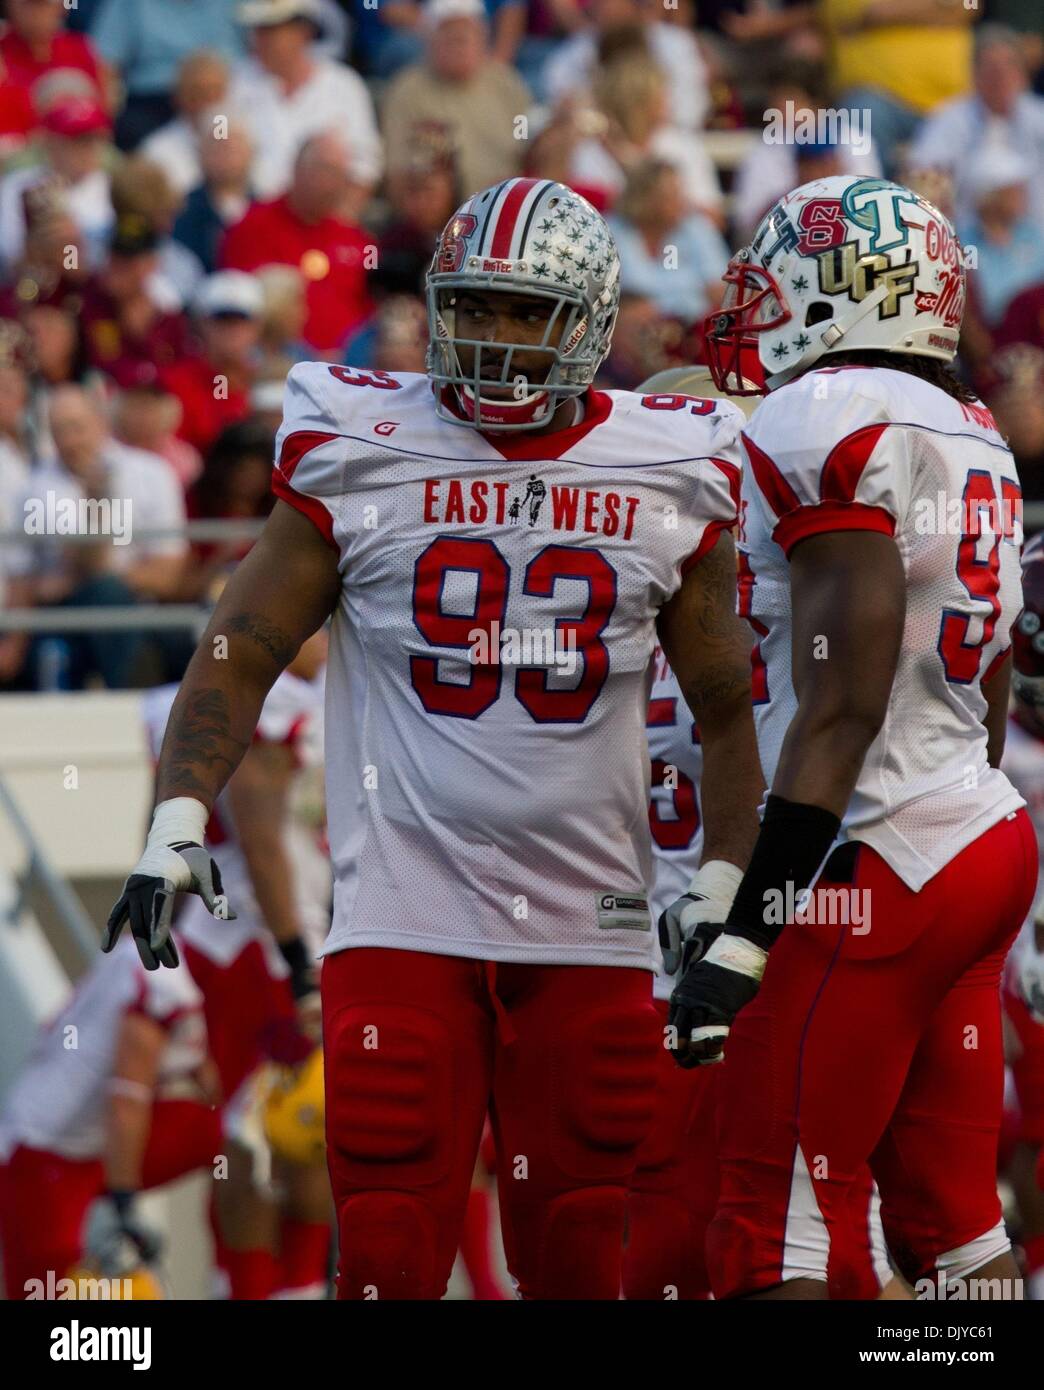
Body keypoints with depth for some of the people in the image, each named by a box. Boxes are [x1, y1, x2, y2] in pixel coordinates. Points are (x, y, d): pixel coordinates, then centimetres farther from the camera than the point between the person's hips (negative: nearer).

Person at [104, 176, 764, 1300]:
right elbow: (241, 651, 4)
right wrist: (176, 825, -8)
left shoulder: (666, 476, 5)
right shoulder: (360, 455, 1)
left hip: (589, 927, 1)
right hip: (400, 921, -1)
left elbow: (725, 703, 13)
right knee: (388, 1255, -6)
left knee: (578, 1261, 4)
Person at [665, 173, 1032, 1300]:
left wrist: (745, 935, -20)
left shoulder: (831, 424, -13)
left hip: (876, 866, -9)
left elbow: (844, 706, -19)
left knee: (773, 1246, -8)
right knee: (953, 1228, 12)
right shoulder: (972, 441, 16)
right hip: (988, 839, 9)